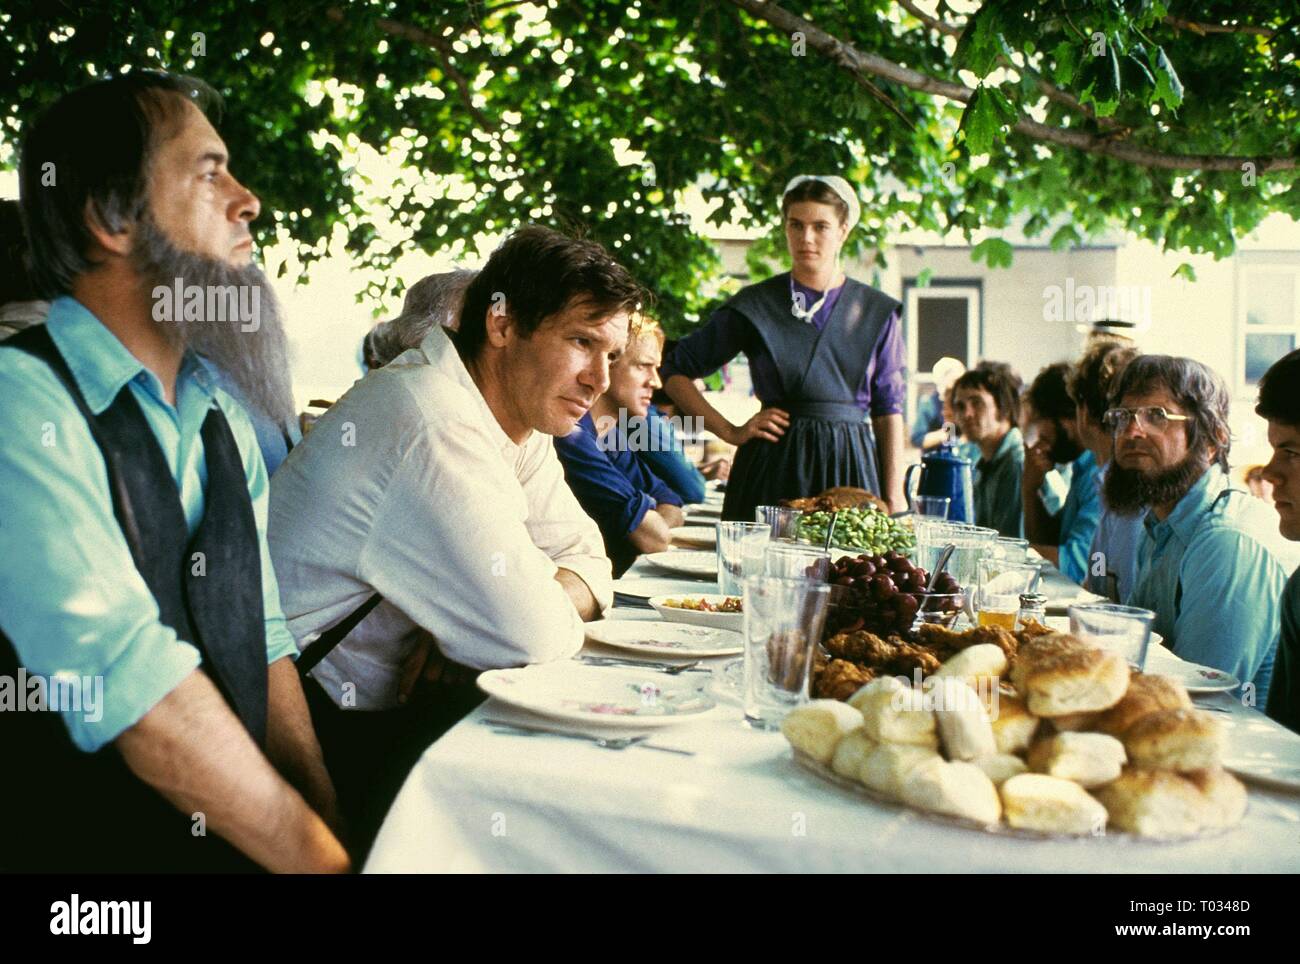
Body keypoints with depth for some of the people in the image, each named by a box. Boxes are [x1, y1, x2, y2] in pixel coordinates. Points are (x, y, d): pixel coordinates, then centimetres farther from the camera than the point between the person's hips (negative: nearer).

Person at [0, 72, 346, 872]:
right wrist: (319, 856, -14)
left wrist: (331, 823, -3)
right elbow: (133, 685, -21)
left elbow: (263, 639, 9)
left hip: (244, 837, 6)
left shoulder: (222, 413, 10)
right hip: (92, 845, -6)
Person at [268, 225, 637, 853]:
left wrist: (475, 626, -13)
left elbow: (586, 562, 7)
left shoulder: (518, 419, 6)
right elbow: (531, 635, -29)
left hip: (401, 698, 9)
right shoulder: (433, 425, -26)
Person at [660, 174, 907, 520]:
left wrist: (895, 497, 0)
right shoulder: (754, 306, 4)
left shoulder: (876, 313, 9)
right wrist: (731, 432, 0)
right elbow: (675, 371, 8)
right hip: (773, 468, -1)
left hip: (851, 467, 2)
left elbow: (889, 410, 8)